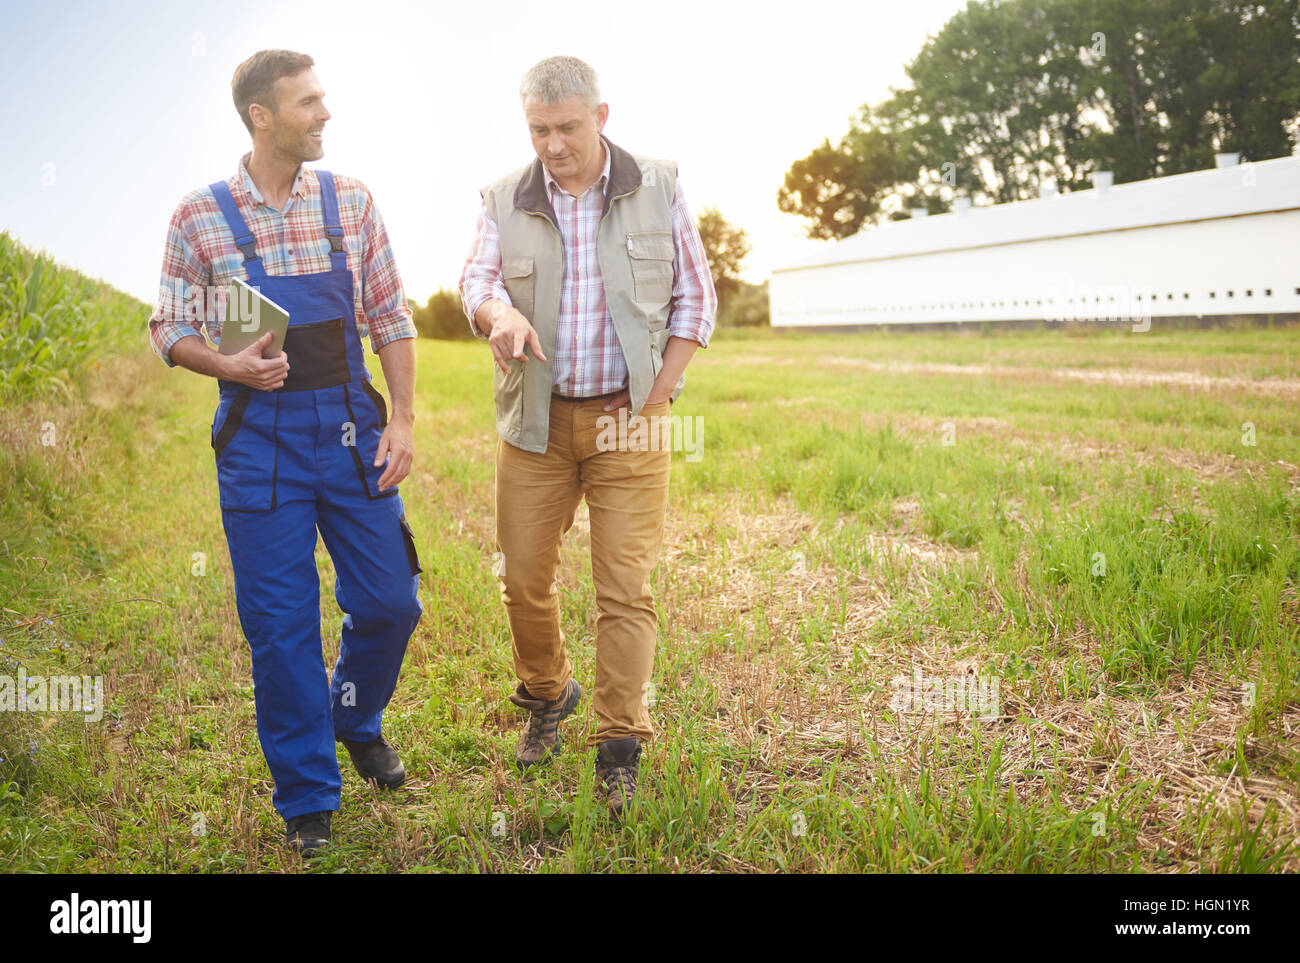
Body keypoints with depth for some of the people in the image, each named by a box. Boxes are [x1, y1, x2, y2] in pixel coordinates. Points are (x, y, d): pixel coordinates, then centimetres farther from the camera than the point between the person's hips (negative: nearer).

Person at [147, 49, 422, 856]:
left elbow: (392, 319, 5)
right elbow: (169, 330, 3)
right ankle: (307, 797, 20)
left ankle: (357, 719, 38)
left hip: (350, 427, 2)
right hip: (259, 438, -2)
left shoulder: (352, 202, 3)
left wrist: (403, 421, -1)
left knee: (390, 602, 6)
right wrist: (229, 366, -16)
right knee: (280, 622, 3)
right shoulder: (201, 216, -3)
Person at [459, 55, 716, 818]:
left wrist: (655, 399, -5)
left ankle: (621, 749, 5)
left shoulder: (659, 188, 2)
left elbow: (696, 298, 3)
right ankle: (547, 695, 34)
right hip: (535, 420, 2)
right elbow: (477, 281, -4)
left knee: (626, 588, -5)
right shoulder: (506, 199, 6)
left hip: (628, 419, -2)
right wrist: (502, 313, -30)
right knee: (524, 578, 7)